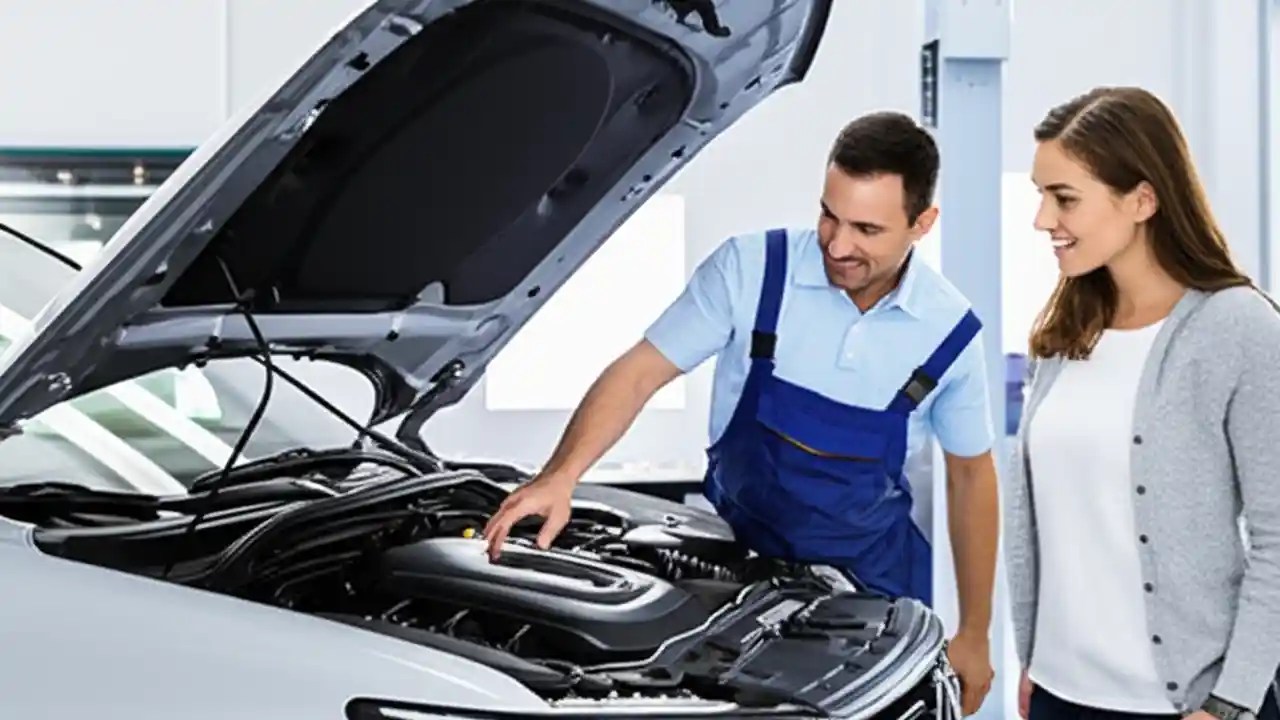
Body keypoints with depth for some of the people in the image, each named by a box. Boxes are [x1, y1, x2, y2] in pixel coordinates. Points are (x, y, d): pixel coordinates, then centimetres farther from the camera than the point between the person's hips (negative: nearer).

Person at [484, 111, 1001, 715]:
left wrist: (974, 635, 2)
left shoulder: (949, 331, -11)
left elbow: (971, 475, 0)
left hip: (870, 575, 1)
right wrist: (560, 477, -33)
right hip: (733, 552, -1)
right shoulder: (749, 268, -18)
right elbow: (638, 372, -16)